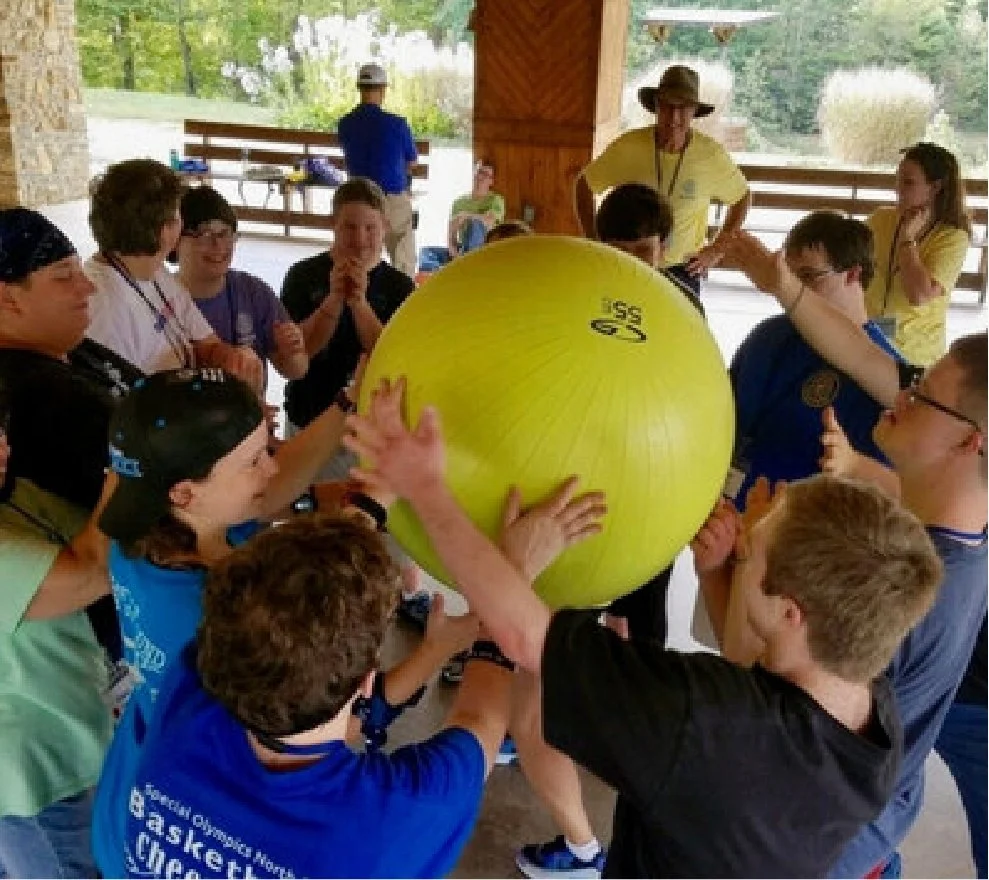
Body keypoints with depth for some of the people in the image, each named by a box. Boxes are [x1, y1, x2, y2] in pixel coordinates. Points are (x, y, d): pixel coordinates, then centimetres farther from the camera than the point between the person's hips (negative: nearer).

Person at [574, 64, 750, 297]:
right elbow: (584, 185, 2)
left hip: (683, 271, 0)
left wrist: (718, 249, 2)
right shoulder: (628, 147, -13)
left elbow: (742, 197, 8)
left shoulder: (712, 155, -10)